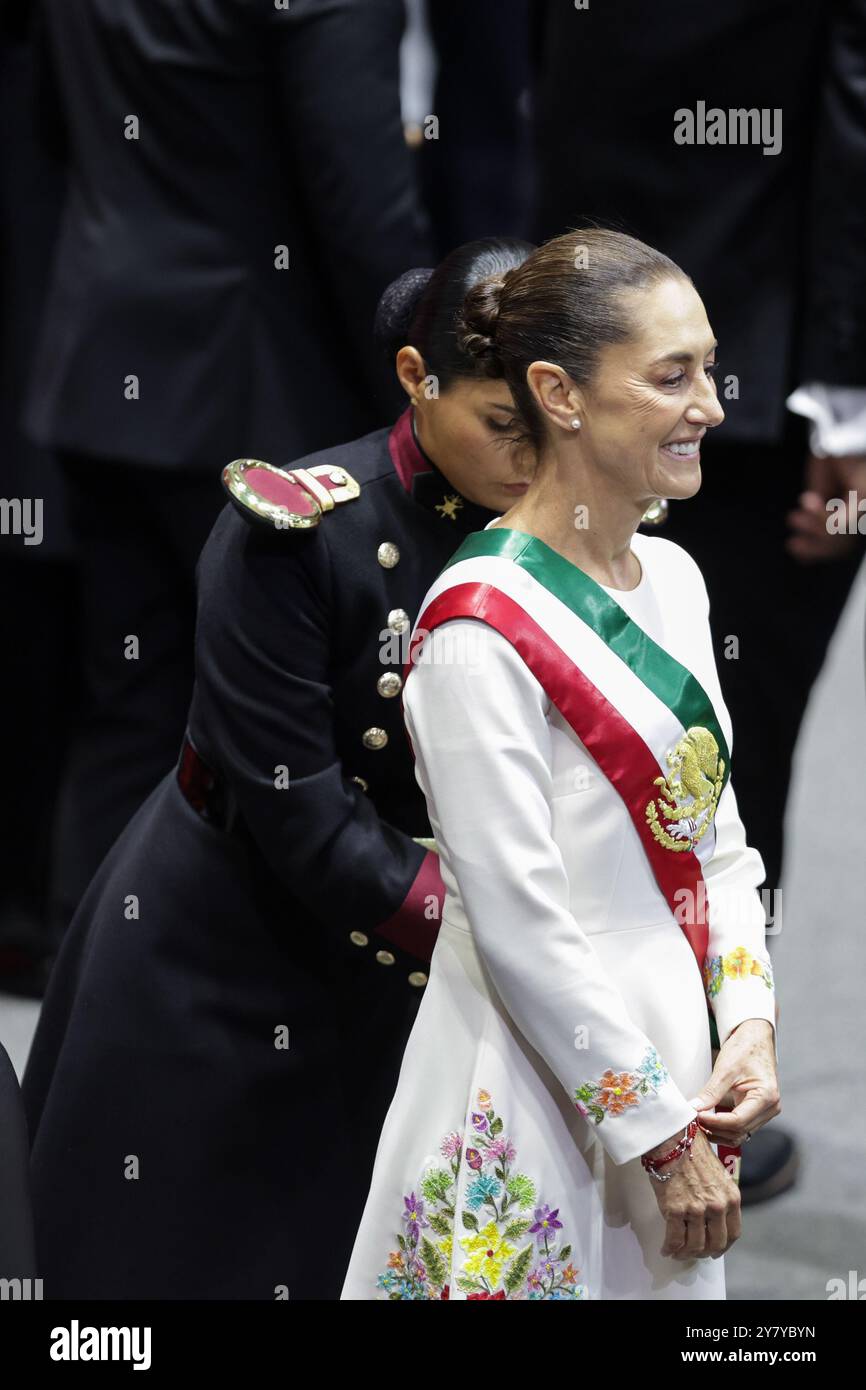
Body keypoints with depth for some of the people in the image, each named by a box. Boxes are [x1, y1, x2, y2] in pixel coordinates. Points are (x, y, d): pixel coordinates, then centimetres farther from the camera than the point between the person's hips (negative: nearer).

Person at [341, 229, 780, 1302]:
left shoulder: (672, 579, 8)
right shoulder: (482, 630, -18)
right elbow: (519, 928, -20)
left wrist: (748, 1028, -2)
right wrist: (662, 1136, -16)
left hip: (671, 1061, 8)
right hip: (535, 1093, -8)